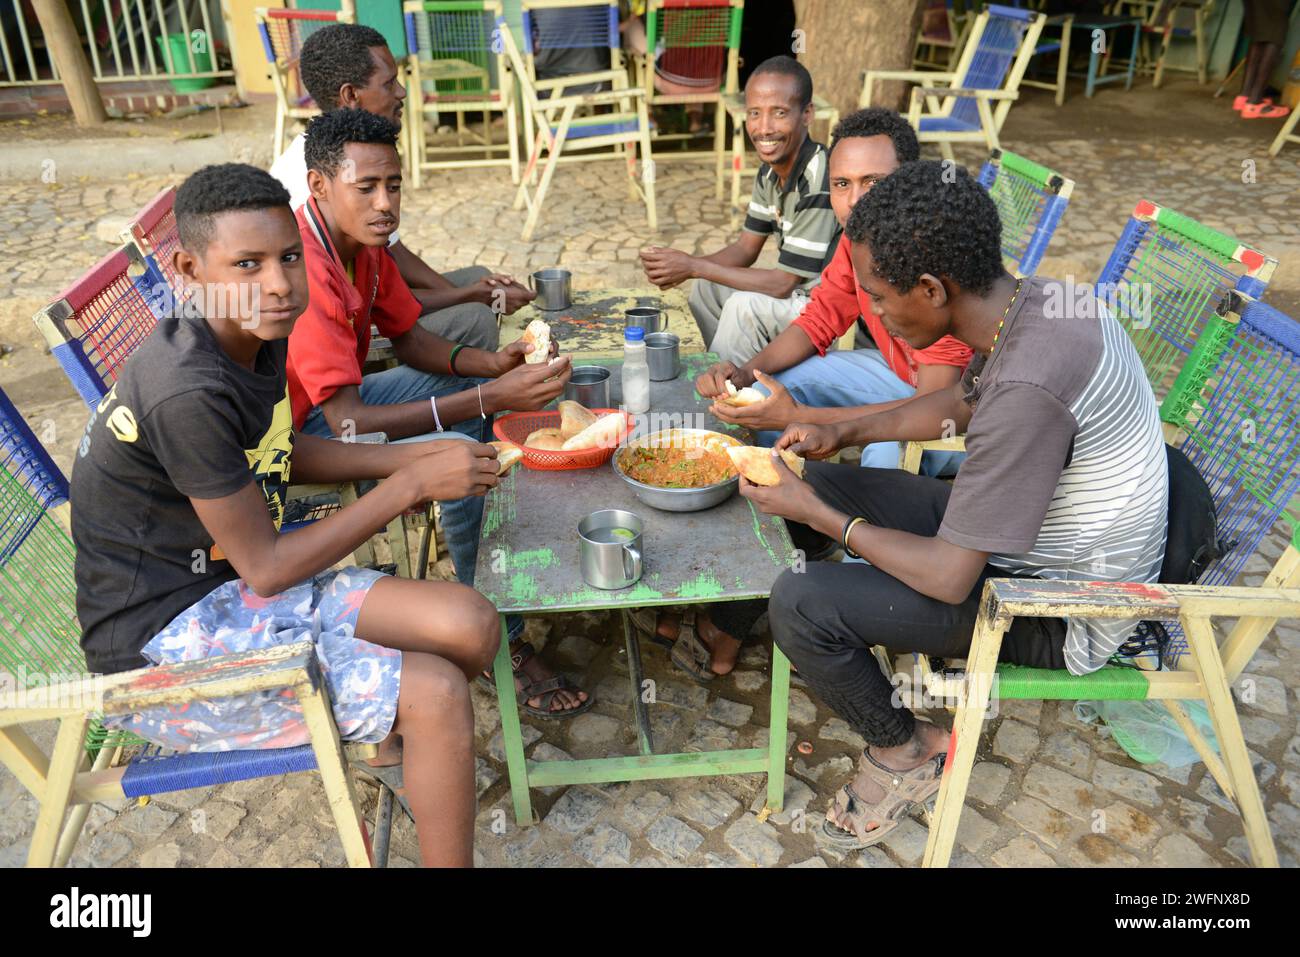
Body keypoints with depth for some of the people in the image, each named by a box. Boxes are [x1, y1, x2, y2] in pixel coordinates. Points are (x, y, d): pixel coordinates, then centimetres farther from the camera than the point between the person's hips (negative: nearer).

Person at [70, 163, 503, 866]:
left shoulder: (258, 338, -2)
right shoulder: (189, 393, -28)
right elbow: (266, 568, -20)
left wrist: (417, 456, 2)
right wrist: (412, 485, -17)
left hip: (230, 589, 8)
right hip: (163, 644, -8)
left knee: (470, 626, -5)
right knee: (437, 693, -19)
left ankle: (397, 748, 25)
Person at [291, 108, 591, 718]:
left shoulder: (362, 239, -2)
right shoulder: (304, 269, -30)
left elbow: (409, 339, 7)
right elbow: (349, 425, -35)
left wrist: (493, 366, -13)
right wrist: (490, 399, -37)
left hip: (331, 407, 10)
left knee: (476, 387, 9)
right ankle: (505, 648, -13)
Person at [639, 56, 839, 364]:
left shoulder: (820, 183, -27)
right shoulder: (770, 171, 0)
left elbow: (783, 284, -25)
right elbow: (745, 249, 5)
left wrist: (694, 267, -21)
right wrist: (681, 266, -13)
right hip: (800, 289, 9)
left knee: (746, 306, -27)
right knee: (705, 288, 9)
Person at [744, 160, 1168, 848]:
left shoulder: (1027, 387, -36)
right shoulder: (1034, 301, -7)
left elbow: (948, 577, -28)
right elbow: (959, 403, 15)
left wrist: (816, 514, -16)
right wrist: (842, 433, 4)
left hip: (1064, 615, -9)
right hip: (1034, 534, 9)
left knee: (799, 603, -20)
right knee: (817, 483, 6)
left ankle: (906, 754, 8)